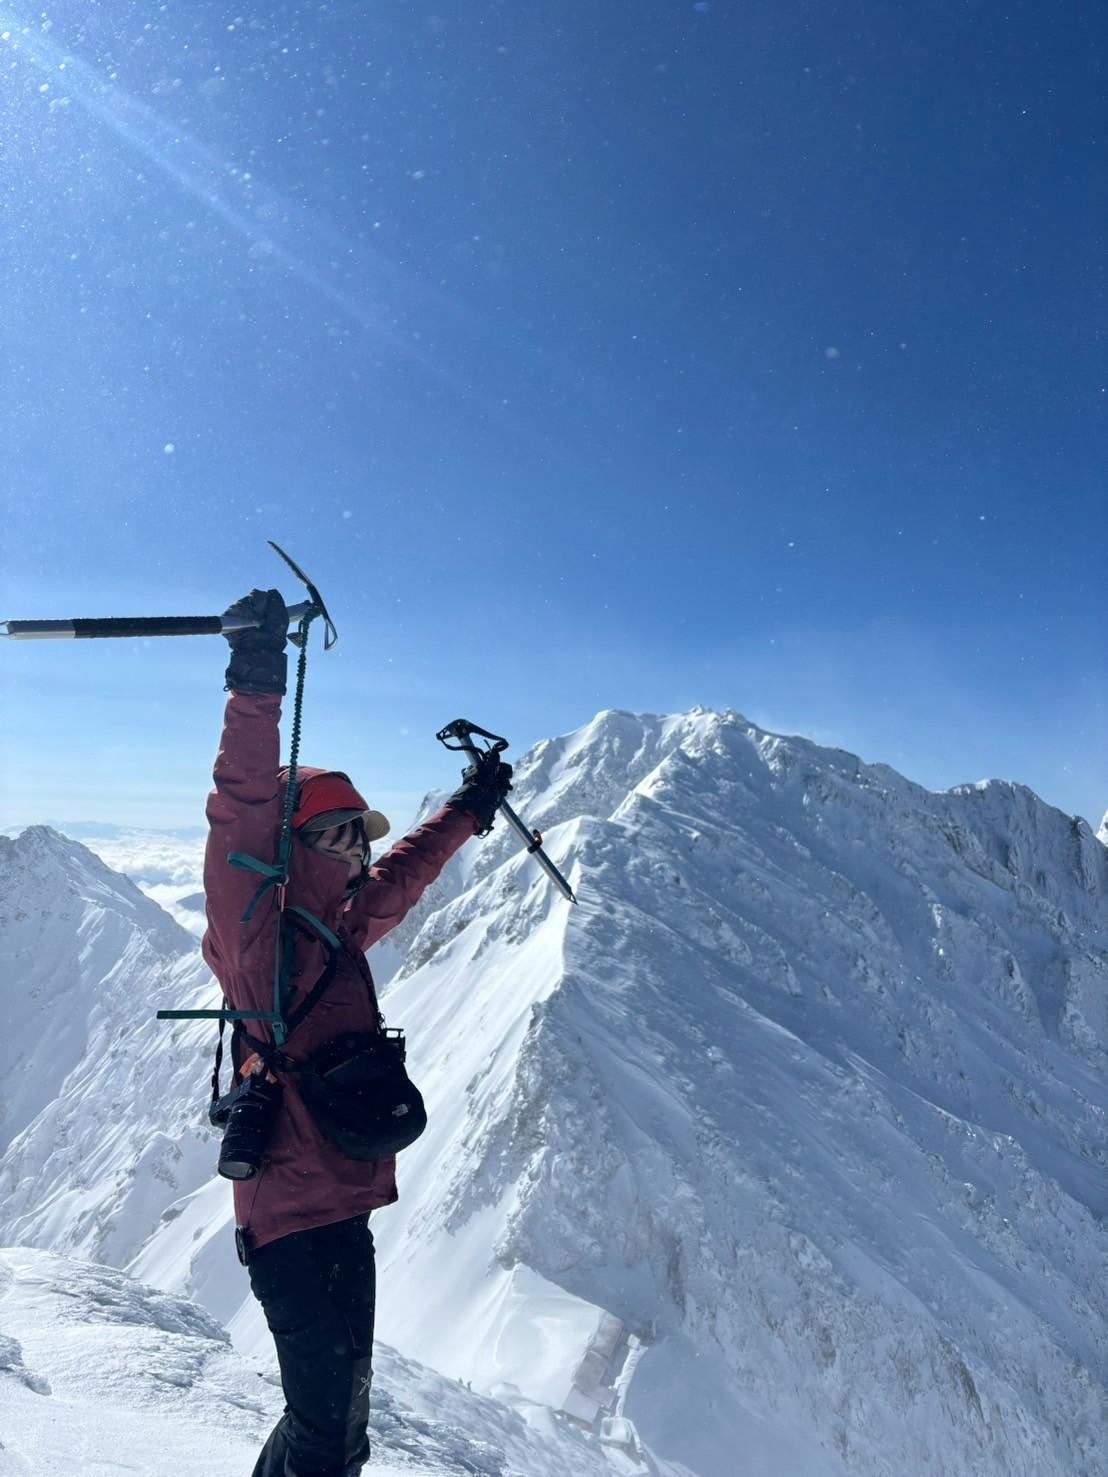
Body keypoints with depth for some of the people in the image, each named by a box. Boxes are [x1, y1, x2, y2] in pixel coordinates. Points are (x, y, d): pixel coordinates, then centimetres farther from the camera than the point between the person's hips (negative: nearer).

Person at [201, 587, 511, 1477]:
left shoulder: (342, 928, 9)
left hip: (346, 1205, 8)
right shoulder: (257, 928, -14)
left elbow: (407, 872, 25)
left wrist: (469, 807, 34)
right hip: (287, 1210, -8)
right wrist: (257, 687, -39)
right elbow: (242, 818, -30)